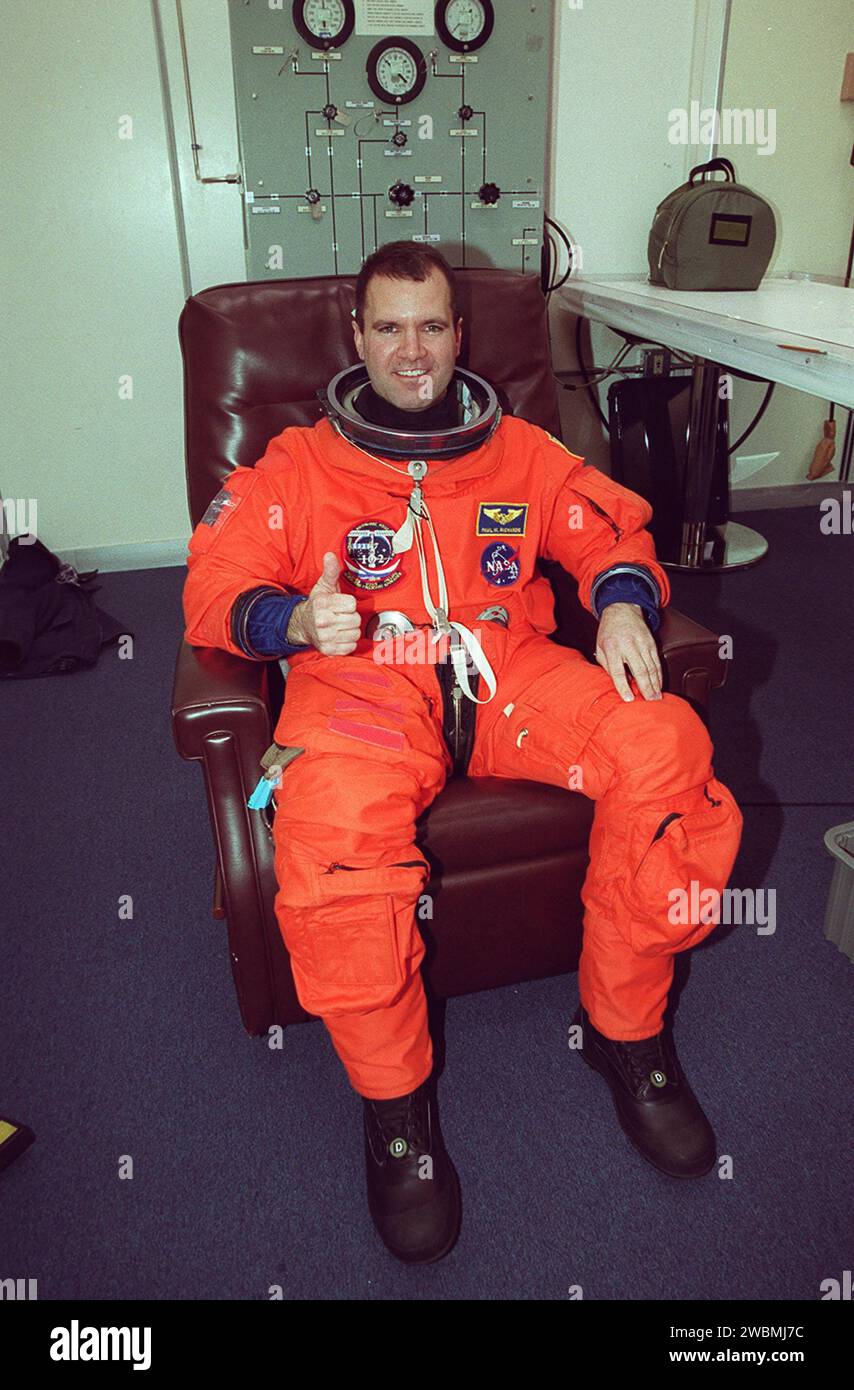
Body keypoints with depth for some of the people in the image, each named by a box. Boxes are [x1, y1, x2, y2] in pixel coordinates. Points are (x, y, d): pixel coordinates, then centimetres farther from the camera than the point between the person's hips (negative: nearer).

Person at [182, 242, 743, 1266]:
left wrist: (623, 600, -4)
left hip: (509, 668, 3)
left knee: (666, 748, -26)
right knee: (333, 830, -36)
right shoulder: (297, 465, 19)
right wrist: (294, 621, -15)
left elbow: (612, 530, 21)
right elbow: (215, 586, 8)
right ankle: (394, 1103, -11)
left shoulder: (519, 451, 25)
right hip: (362, 681, -2)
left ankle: (624, 1031, -4)